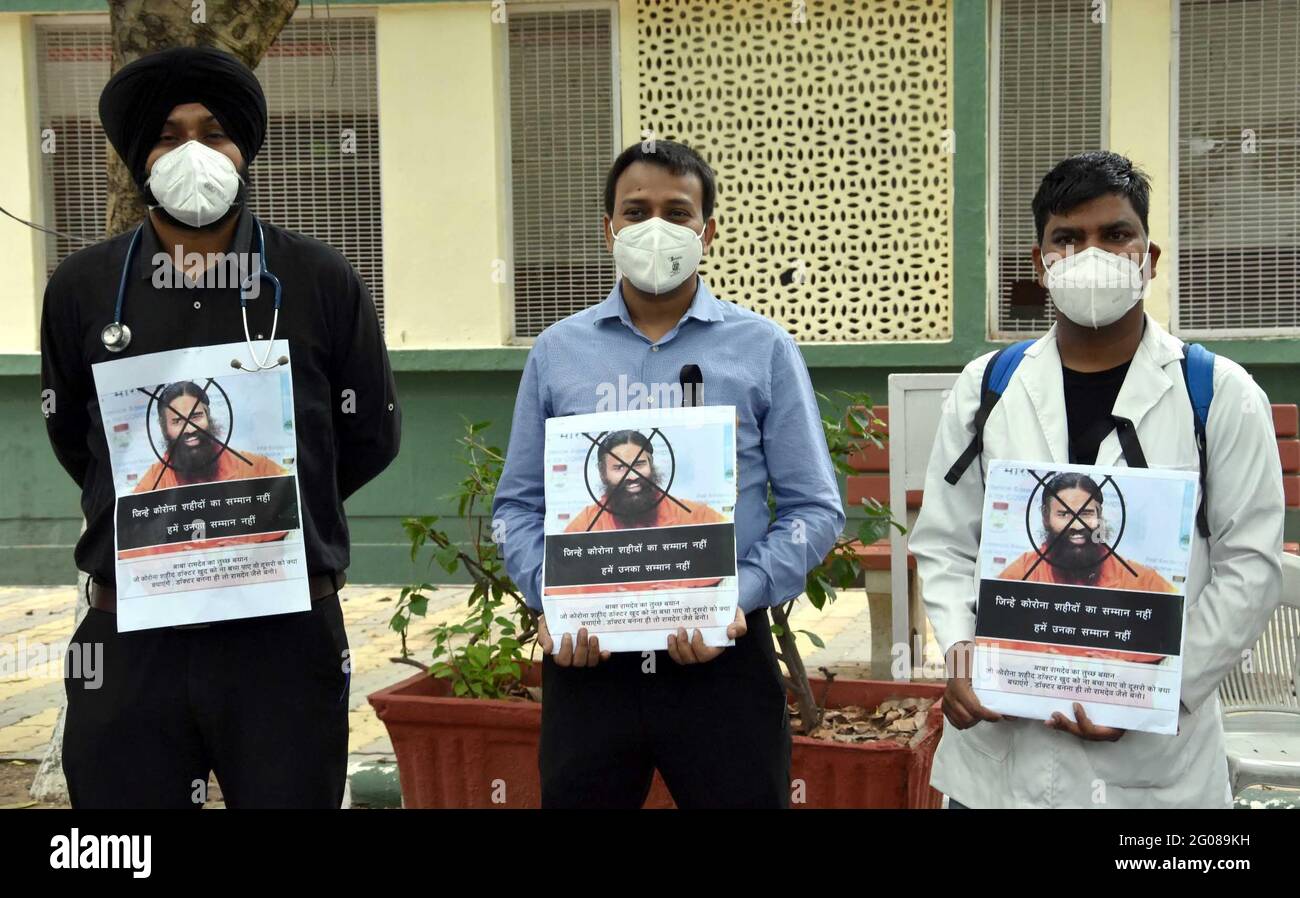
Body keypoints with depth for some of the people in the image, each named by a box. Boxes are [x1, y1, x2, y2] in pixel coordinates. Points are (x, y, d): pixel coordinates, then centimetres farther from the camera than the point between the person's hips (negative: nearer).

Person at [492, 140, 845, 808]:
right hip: (587, 656, 1)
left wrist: (736, 597, -15)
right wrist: (549, 599, -10)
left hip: (721, 656, -1)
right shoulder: (557, 352, 7)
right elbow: (518, 505, 8)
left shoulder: (765, 351, 2)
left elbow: (815, 508, 0)